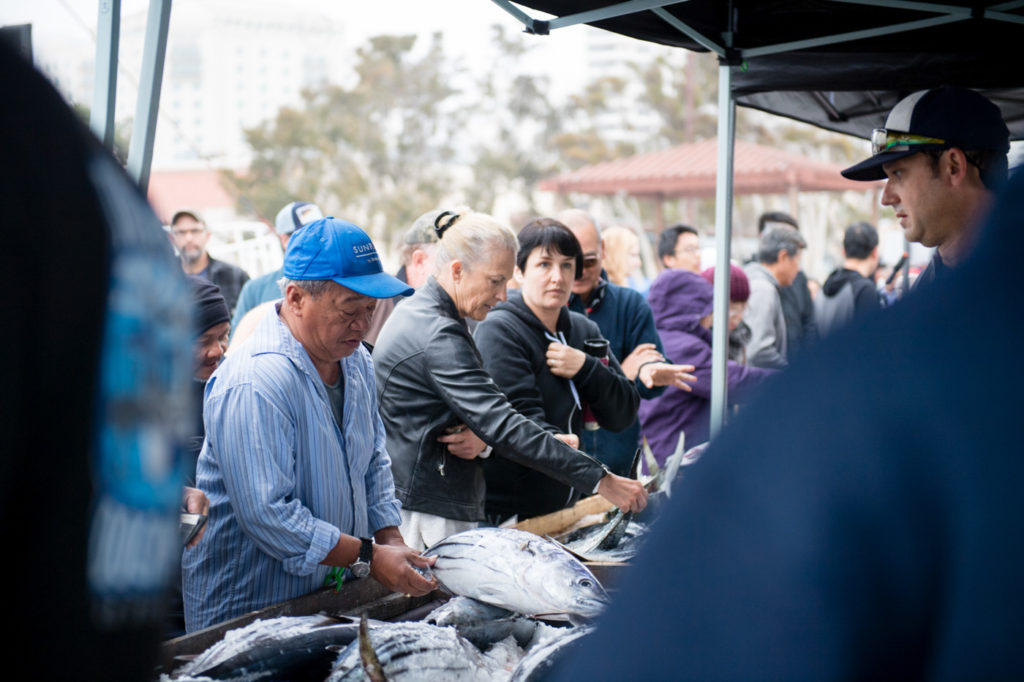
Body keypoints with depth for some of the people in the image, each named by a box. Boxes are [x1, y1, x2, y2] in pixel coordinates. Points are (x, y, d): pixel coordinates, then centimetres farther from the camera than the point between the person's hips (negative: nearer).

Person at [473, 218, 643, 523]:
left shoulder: (584, 330, 10)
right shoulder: (499, 331, -12)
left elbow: (623, 416, 8)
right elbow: (526, 424, -23)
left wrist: (585, 368, -11)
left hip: (571, 506, 6)